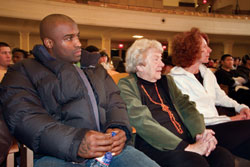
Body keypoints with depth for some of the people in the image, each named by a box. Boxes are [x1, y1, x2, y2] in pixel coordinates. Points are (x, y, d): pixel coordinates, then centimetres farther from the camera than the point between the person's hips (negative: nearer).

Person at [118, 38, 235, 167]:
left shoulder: (167, 81, 21)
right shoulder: (126, 85, 0)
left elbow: (186, 107, 10)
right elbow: (143, 123, -13)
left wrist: (200, 133, -12)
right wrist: (187, 147, -19)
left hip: (186, 139, 7)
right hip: (155, 146, -6)